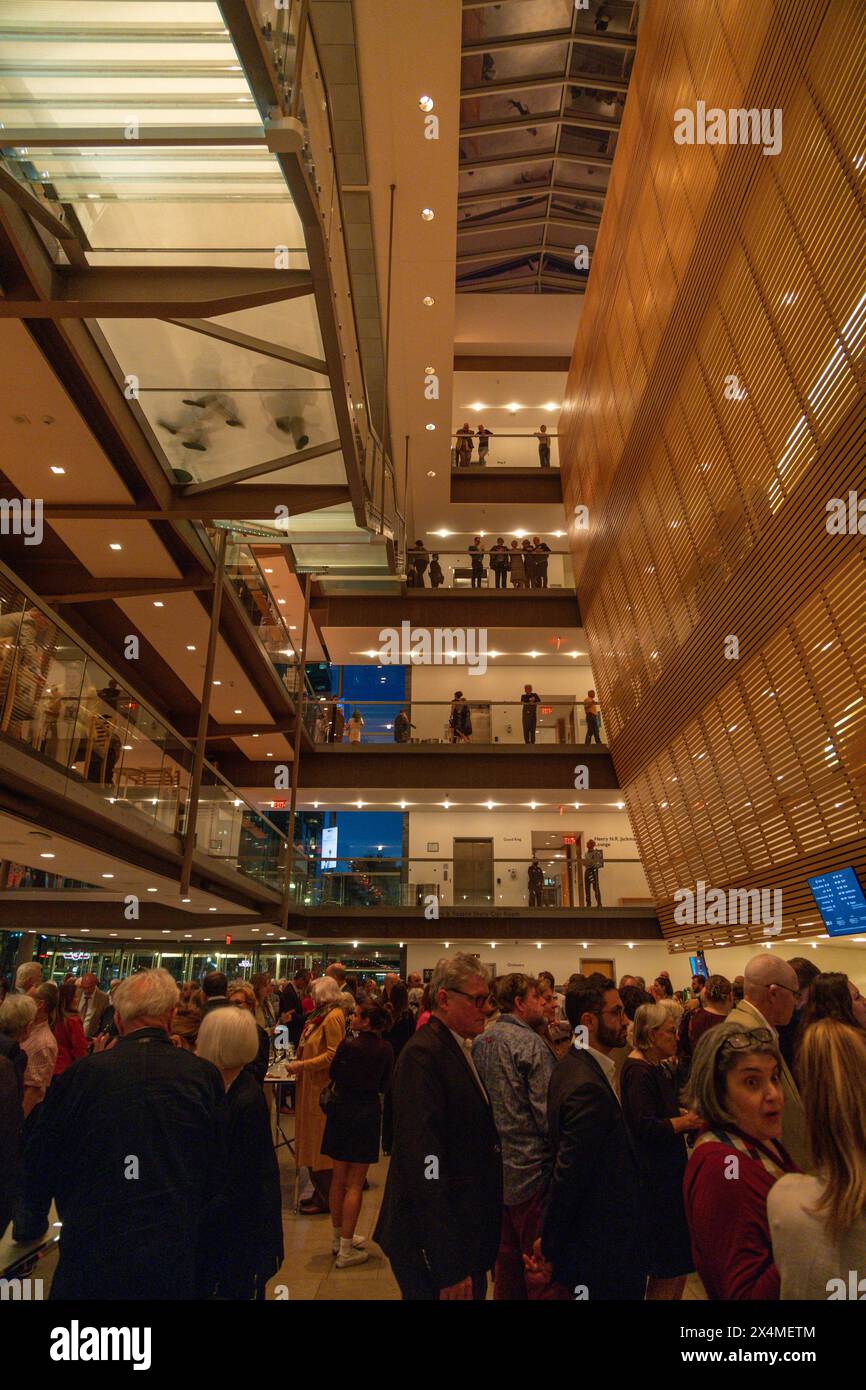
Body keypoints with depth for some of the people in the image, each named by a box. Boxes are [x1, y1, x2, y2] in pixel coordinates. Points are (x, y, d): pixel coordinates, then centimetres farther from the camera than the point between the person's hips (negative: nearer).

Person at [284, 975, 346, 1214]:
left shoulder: (333, 1017, -17)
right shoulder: (322, 1014, 11)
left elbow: (333, 1054, -23)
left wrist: (302, 1065, -19)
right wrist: (299, 1064, 6)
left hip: (323, 1087, -9)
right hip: (313, 1086, 9)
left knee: (321, 1143, 1)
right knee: (314, 1140, 16)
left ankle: (324, 1200, 13)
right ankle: (321, 1192, 27)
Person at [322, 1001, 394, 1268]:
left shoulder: (349, 1045, -14)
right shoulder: (386, 1050, -8)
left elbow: (333, 1074, 0)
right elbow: (384, 1085, 3)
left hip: (342, 1110, 0)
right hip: (369, 1113, 0)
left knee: (339, 1179, 17)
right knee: (355, 1184, 8)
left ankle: (339, 1238, 32)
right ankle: (346, 1250, 12)